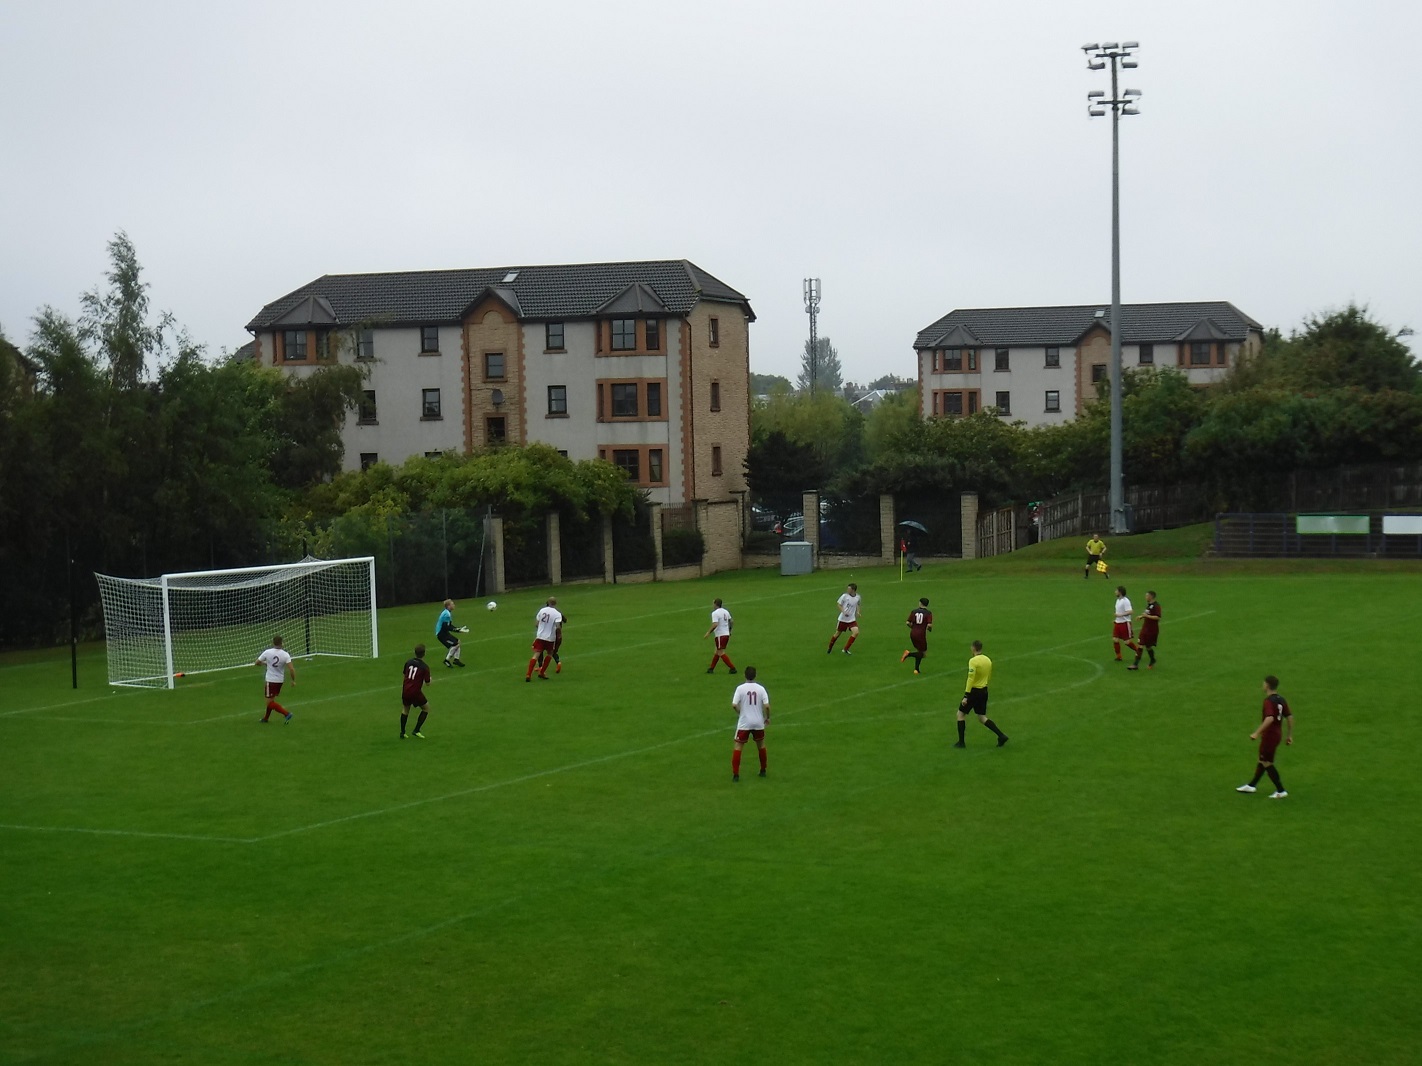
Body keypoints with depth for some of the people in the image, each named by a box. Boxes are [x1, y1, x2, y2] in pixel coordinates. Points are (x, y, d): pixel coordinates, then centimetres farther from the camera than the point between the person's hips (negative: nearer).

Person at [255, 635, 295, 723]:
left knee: (270, 702, 0)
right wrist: (293, 680, -4)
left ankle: (286, 713, -15)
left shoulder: (267, 652, -13)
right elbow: (291, 669, -19)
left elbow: (256, 663, -2)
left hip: (270, 680, -4)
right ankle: (266, 717, 35)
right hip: (280, 680, 4)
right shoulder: (285, 655, -12)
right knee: (271, 700, 22)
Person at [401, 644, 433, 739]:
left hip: (405, 691, 5)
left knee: (405, 709, 26)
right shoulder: (424, 667, -10)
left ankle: (402, 732, 28)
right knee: (426, 708, 17)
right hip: (415, 692, -5)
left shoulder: (408, 662, 3)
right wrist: (430, 679, 17)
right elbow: (427, 683, -6)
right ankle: (416, 730, 12)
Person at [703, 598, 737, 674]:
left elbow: (715, 625, -26)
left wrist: (708, 633, -18)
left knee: (721, 653, -4)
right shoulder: (726, 611, 10)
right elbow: (732, 621, 17)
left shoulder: (715, 613, -15)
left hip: (720, 635, -9)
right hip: (727, 634, 9)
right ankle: (711, 669, 23)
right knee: (717, 652, 16)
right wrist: (729, 630, 30)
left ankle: (732, 668, -9)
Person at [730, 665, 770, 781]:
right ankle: (763, 771, 30)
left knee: (737, 746, 5)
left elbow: (734, 704, -15)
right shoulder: (761, 688, -5)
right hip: (759, 723, 2)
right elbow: (767, 706, -9)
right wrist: (767, 718, 8)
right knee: (761, 745, 22)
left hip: (744, 723, -2)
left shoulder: (740, 688, -9)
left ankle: (735, 774, -3)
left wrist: (739, 711, 5)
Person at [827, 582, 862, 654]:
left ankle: (846, 649, -5)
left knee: (856, 632, -17)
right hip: (843, 618, -2)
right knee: (838, 633, 8)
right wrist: (843, 611, -19)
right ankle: (829, 648, 33)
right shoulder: (845, 596, -12)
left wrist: (858, 612, 1)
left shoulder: (858, 597, -2)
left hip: (852, 619, 2)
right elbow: (839, 604, -3)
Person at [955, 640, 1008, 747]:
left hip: (974, 691, -7)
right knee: (982, 717, 16)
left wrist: (966, 696, -21)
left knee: (961, 714, 7)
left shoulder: (973, 661, -17)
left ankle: (961, 742, 6)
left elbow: (971, 679, -22)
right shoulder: (988, 660, 7)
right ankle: (1001, 735, 5)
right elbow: (989, 678, 17)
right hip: (984, 691, 7)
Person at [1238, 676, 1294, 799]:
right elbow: (1290, 717, 8)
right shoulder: (1281, 700, 6)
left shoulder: (1269, 701, -21)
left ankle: (1280, 791, 2)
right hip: (1277, 733, 9)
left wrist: (1257, 733, -31)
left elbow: (1270, 718, -34)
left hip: (1269, 735, -9)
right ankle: (1251, 785, 32)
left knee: (1267, 763, 1)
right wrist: (1290, 735, 16)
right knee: (1263, 760, 19)